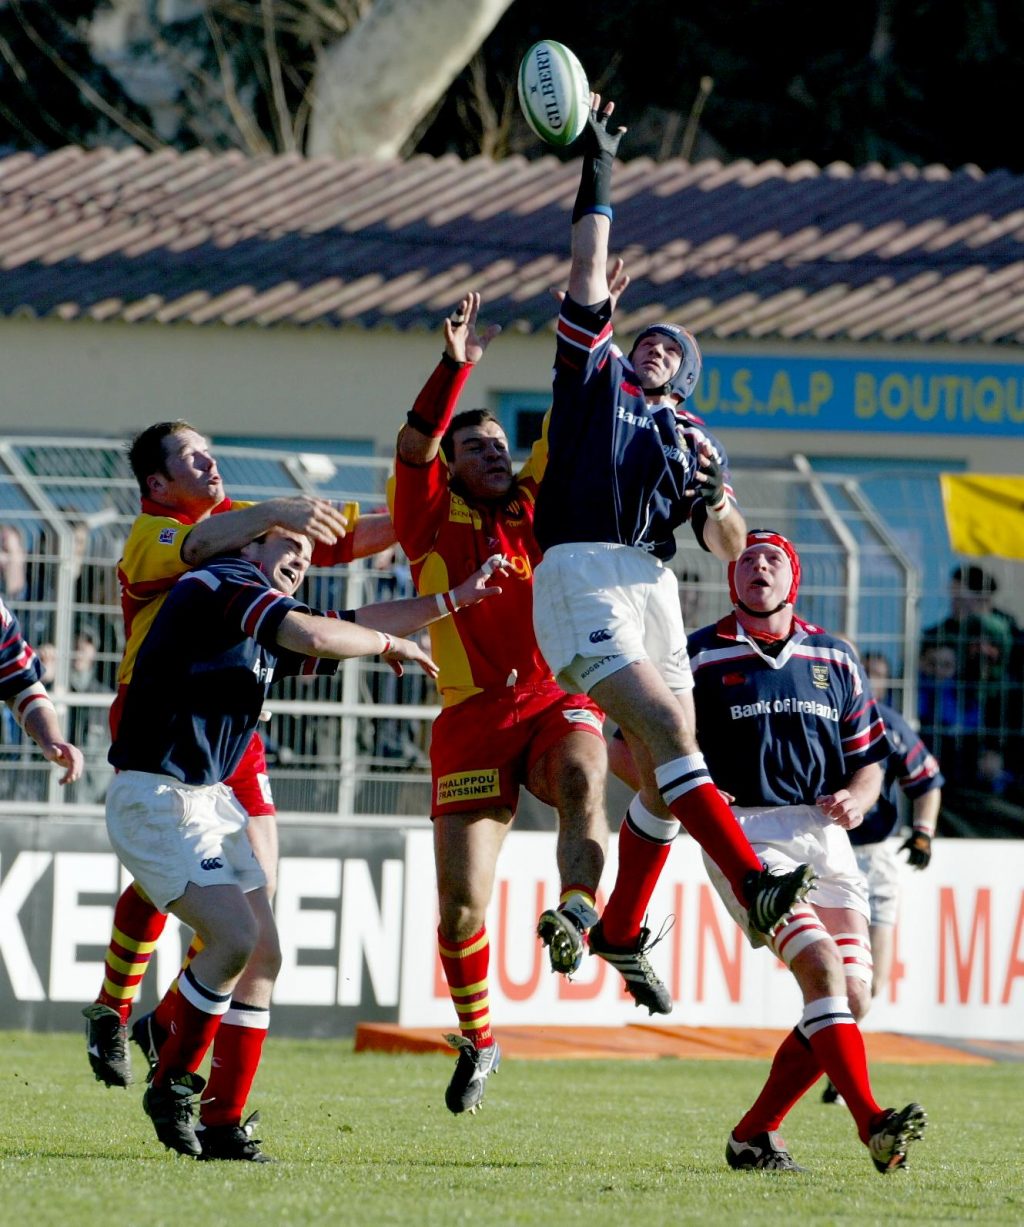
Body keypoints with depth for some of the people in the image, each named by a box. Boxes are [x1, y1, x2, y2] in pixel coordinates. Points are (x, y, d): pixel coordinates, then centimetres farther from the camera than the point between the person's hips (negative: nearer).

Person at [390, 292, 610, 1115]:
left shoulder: (538, 507, 14)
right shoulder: (434, 523, 7)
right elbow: (414, 445, -8)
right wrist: (454, 368, -19)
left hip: (557, 699, 1)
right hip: (474, 715, -1)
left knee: (582, 771, -37)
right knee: (462, 897, -3)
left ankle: (578, 908, -50)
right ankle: (477, 1040, 15)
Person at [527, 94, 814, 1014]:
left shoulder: (692, 437, 25)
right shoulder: (595, 377, 18)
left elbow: (728, 547, 18)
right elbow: (590, 277, 11)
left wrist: (715, 492, -2)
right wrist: (599, 178, 9)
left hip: (651, 584, 5)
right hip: (579, 574, -5)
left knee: (662, 770, 2)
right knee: (667, 726, -21)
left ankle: (621, 936, 16)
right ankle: (754, 886, -31)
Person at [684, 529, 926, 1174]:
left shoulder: (834, 660, 17)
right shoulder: (700, 658, 6)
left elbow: (869, 758, 21)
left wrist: (858, 797, -2)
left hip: (824, 834, 5)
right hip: (746, 833, -5)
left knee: (853, 995, -5)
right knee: (821, 965, -24)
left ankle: (754, 1134, 6)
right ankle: (873, 1122, -33)